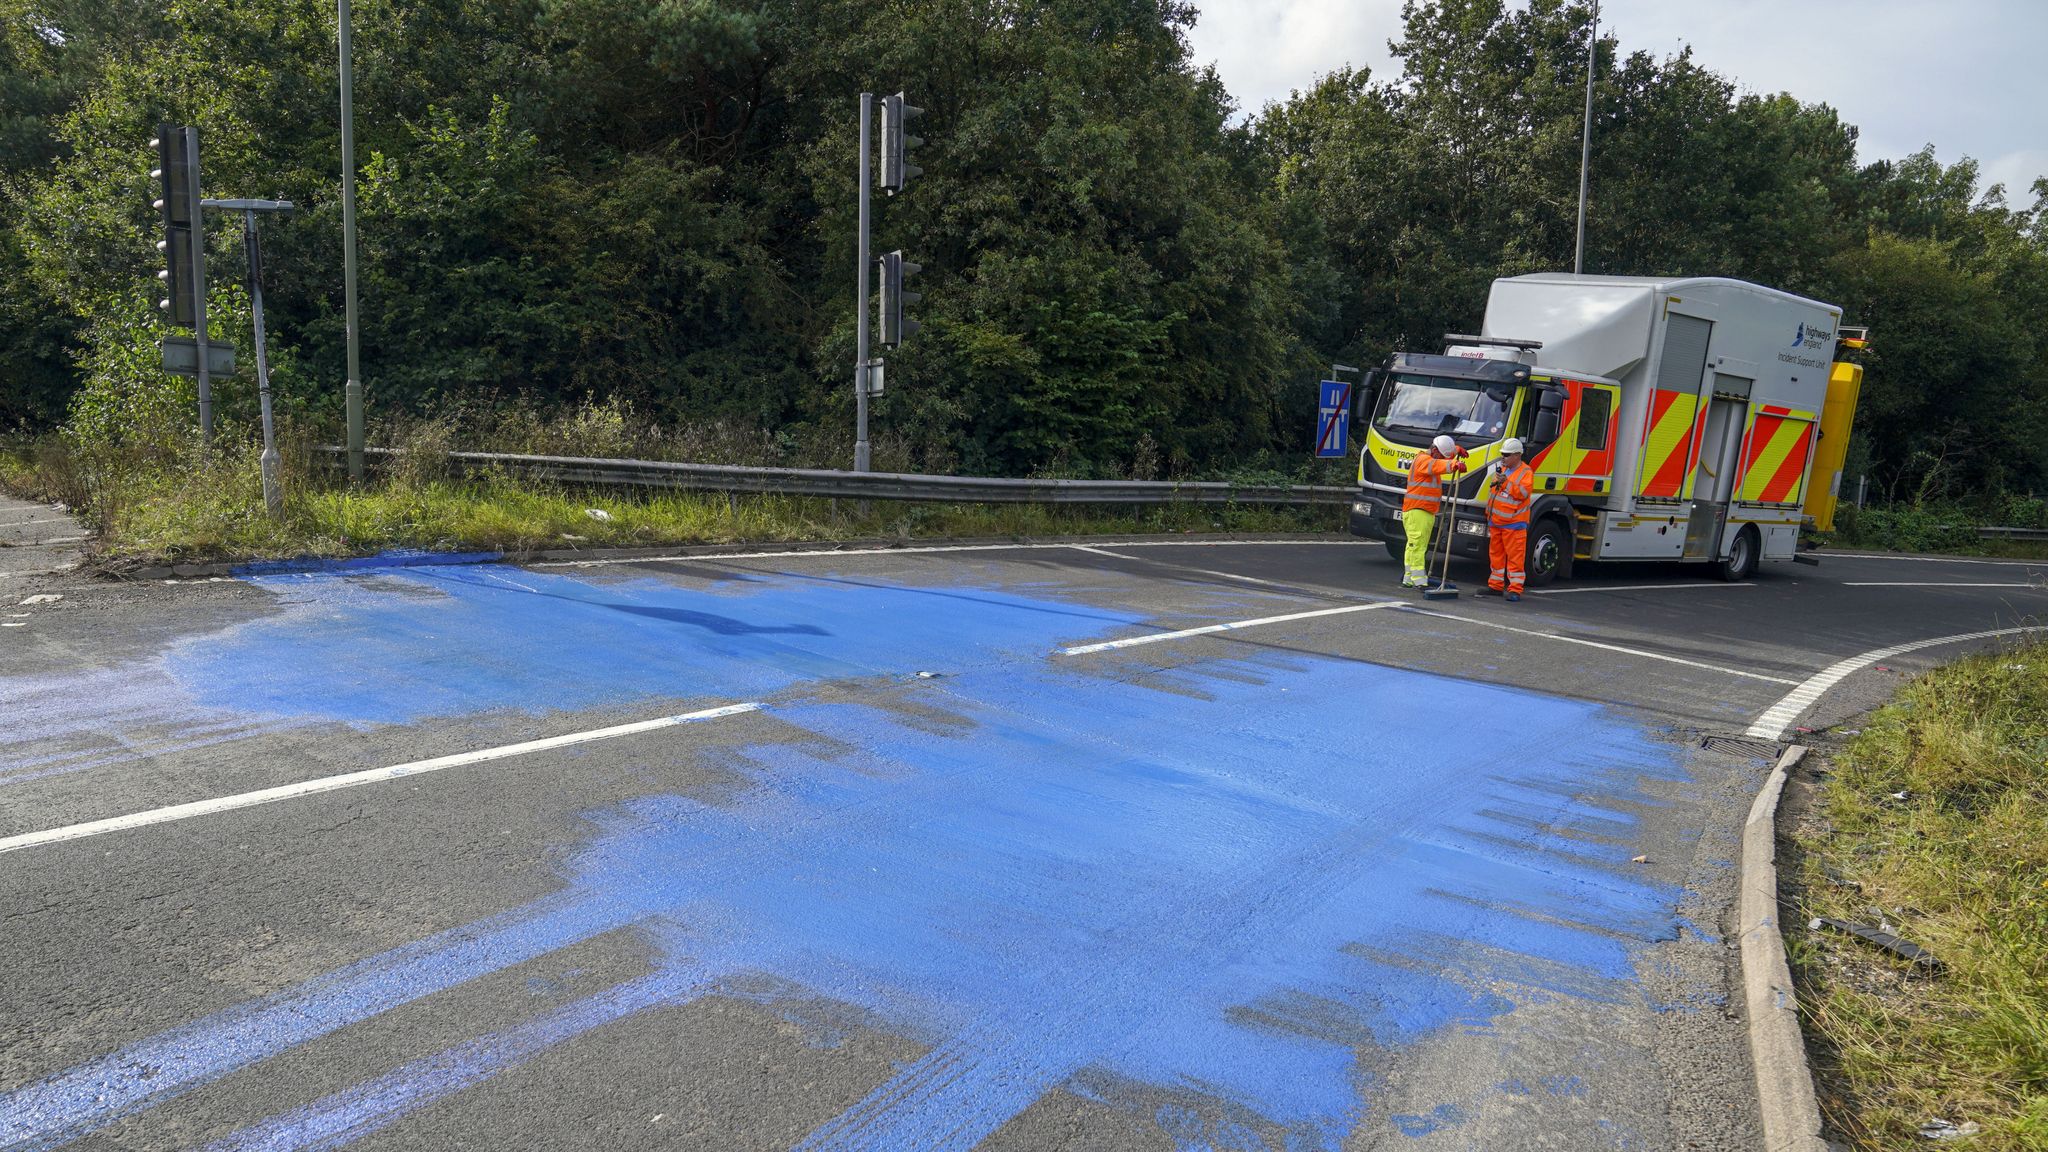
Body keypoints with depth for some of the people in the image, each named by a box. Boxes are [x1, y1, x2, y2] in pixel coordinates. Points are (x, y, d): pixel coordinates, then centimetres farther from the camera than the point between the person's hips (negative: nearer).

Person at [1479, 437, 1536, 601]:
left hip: (1514, 523, -7)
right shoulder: (1501, 468, 16)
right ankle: (1495, 585, 21)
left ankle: (1515, 590, -6)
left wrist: (1506, 482, -28)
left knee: (1515, 557, -7)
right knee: (1496, 554, 13)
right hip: (1496, 522, 7)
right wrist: (1489, 513, 24)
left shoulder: (1526, 472, -6)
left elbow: (1523, 493, -20)